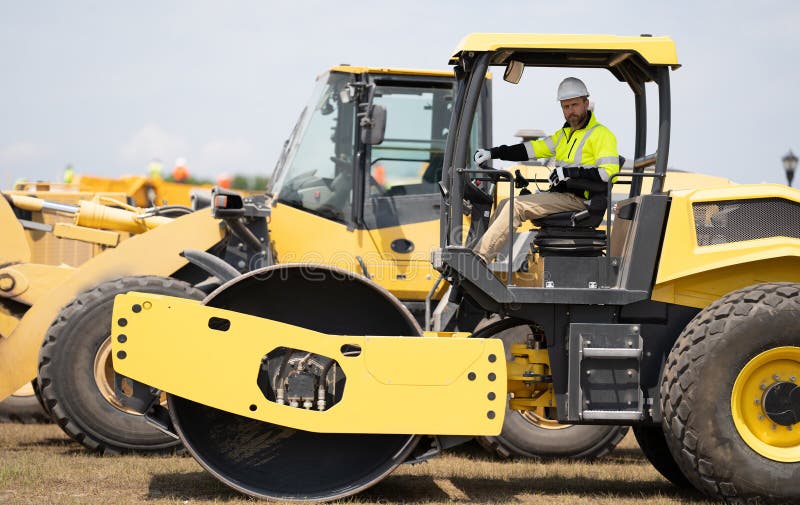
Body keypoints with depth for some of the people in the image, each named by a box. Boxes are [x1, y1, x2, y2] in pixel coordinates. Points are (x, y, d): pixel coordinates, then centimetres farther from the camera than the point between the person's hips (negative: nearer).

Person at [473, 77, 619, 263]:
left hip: (577, 199, -9)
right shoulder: (564, 134, 24)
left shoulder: (601, 135, -4)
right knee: (504, 205, 2)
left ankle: (479, 259, -24)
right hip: (558, 194, 9)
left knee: (516, 206, -21)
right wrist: (493, 153, 9)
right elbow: (533, 149, 19)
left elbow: (609, 172, -17)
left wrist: (570, 172, -23)